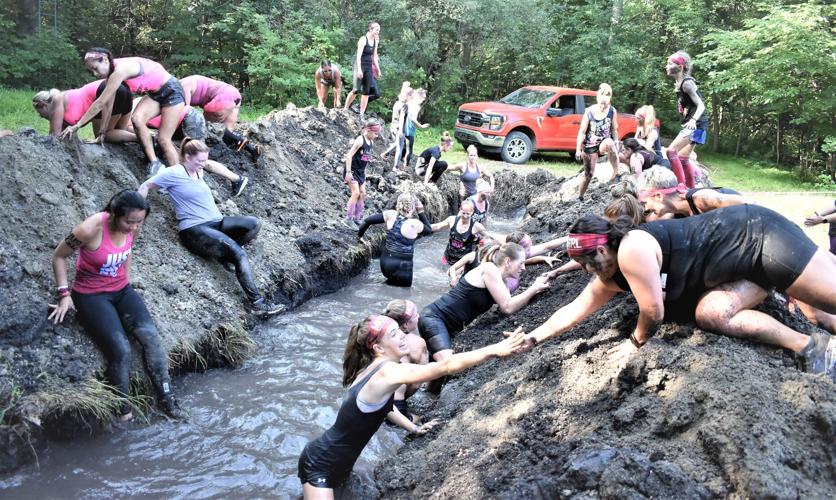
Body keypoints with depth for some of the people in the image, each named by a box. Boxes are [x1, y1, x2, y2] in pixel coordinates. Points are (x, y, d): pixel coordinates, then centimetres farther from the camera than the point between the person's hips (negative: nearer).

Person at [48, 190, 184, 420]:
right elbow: (59, 256, -9)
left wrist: (126, 279, 12)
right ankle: (124, 412, -5)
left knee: (150, 334, -18)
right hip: (91, 295, -5)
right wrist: (65, 293, -11)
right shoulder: (91, 229, -25)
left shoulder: (132, 227, -8)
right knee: (120, 349, -23)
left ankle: (167, 400, -14)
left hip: (121, 289, 5)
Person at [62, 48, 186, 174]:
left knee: (163, 139, -9)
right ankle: (154, 163, -10)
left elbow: (100, 103, -26)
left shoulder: (120, 70, -27)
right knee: (137, 119, -16)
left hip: (172, 91, -7)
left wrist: (77, 126, -22)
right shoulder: (112, 71, -1)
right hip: (156, 94, 7)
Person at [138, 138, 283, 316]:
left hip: (216, 223, 8)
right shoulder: (174, 173, -4)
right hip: (193, 230, -8)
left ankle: (223, 253, -13)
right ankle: (257, 302, -29)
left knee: (254, 224, -13)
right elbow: (145, 187, 2)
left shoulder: (199, 172, 17)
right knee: (237, 252, -26)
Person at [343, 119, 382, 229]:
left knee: (362, 193, 7)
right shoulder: (360, 140, -21)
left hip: (361, 171, 8)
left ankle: (357, 218, 17)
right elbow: (349, 155, -23)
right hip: (352, 170, -8)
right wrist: (348, 172, -25)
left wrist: (363, 171, 16)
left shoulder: (371, 142, 4)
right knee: (356, 193, -13)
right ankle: (349, 219, -5)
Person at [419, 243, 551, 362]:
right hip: (434, 318, -10)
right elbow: (507, 307, -18)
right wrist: (535, 288, -11)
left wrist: (536, 287, 4)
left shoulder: (500, 280, 12)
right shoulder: (489, 268, -15)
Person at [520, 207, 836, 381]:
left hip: (757, 235, -7)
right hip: (744, 268, 8)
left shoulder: (631, 249, -27)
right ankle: (809, 346, -12)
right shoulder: (611, 278, 2)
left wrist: (635, 343, -4)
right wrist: (532, 338, 7)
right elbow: (573, 311, 9)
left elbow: (654, 311, -24)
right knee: (710, 313, -15)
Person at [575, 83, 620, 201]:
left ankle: (617, 172, -27)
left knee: (609, 143, -38)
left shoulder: (612, 111, -10)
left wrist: (616, 145, 0)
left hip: (604, 142, 0)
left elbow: (614, 130, 1)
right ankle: (580, 197, 21)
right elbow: (582, 132, -9)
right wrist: (578, 149, -11)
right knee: (588, 174, 3)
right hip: (590, 146, 0)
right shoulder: (590, 112, -13)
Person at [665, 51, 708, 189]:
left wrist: (693, 120, -36)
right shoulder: (679, 83, 9)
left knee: (671, 151, -20)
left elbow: (701, 105, -21)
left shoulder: (687, 83, -16)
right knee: (683, 158, 15)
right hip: (690, 125, 10)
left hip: (695, 124, -10)